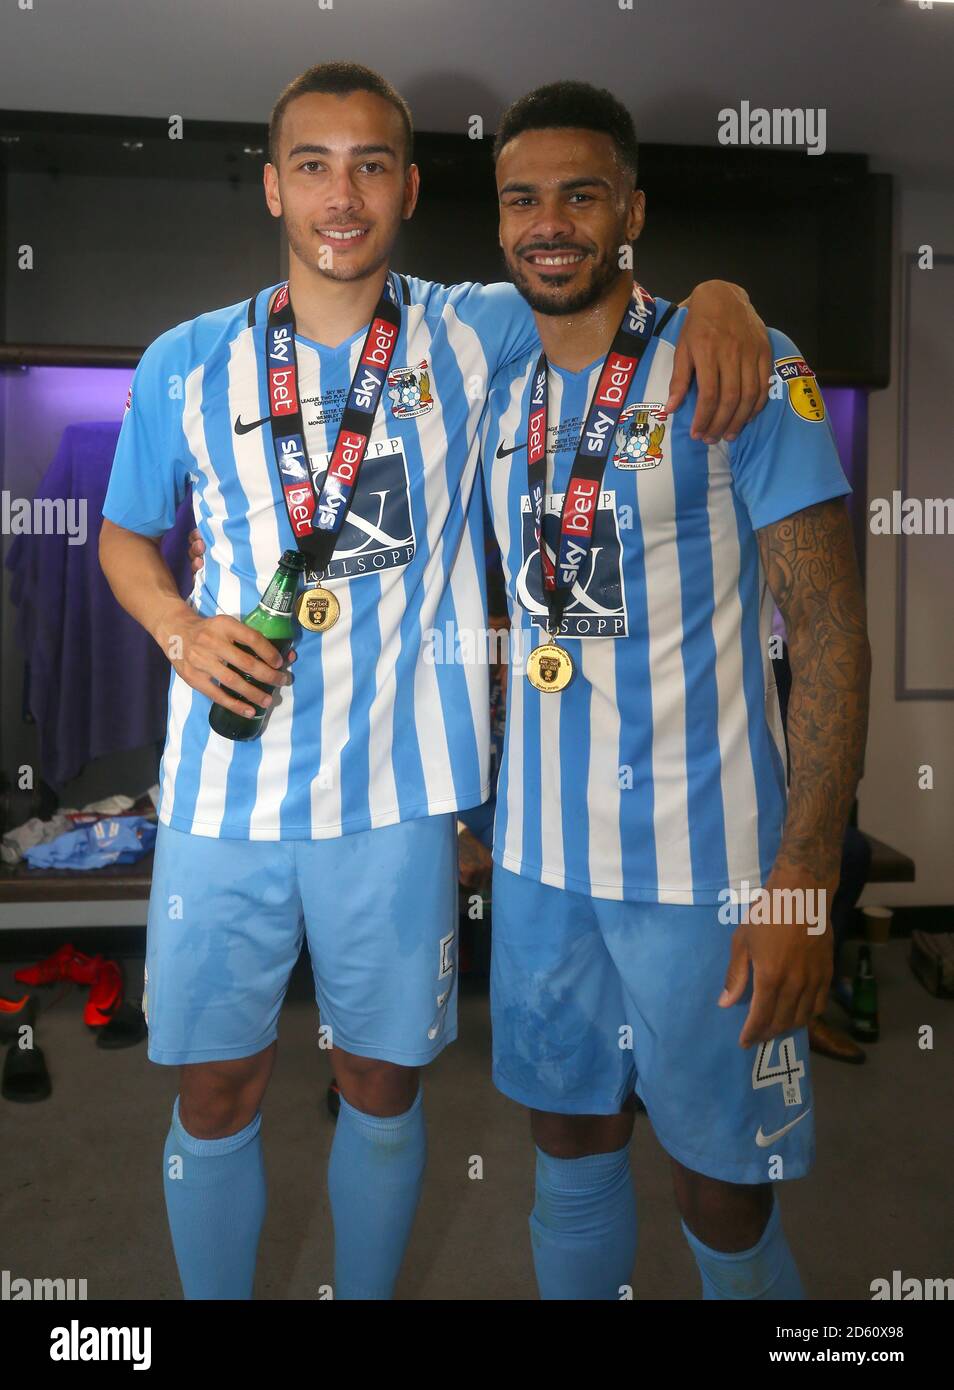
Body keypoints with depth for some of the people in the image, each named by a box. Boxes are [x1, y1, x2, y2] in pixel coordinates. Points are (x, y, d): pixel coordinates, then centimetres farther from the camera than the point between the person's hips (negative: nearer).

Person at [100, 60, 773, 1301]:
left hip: (396, 792, 0)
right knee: (214, 1095, 13)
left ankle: (365, 1295, 43)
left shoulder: (474, 335, 1)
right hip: (222, 791, 1)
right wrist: (181, 627, -7)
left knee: (383, 1089, 16)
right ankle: (214, 1299, 40)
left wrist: (719, 295, -12)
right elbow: (127, 534, 14)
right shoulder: (185, 364, 4)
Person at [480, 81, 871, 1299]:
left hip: (700, 863, -5)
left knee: (723, 1188, 9)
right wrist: (502, 817, 10)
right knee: (569, 1140, 19)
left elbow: (829, 627, -11)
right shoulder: (503, 398, 10)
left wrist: (803, 878, -17)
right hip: (537, 856, 5)